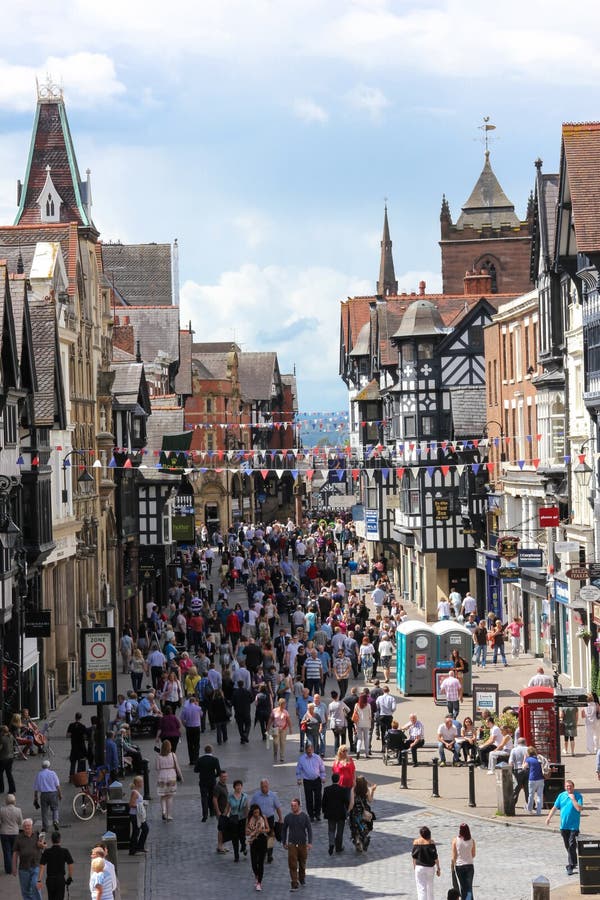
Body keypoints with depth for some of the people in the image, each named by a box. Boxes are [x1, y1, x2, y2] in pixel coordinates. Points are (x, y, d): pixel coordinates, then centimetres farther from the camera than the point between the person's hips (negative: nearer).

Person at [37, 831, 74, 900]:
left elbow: (42, 867, -8)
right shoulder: (65, 851, -6)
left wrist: (39, 880, -9)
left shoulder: (47, 852, -4)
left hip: (50, 879, 2)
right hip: (61, 879, -1)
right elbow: (70, 866, -2)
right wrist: (70, 878, 11)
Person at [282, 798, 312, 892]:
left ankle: (302, 878, 39)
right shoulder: (288, 817, 0)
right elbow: (284, 830, 12)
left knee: (302, 863, 15)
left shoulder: (304, 816, -3)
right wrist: (284, 842, 12)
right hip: (292, 844, 0)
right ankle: (295, 884, -10)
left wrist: (310, 842, -10)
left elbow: (309, 830, -2)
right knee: (292, 865, -10)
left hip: (302, 844, 0)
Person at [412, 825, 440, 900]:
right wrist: (438, 868, 3)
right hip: (430, 867, 1)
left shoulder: (416, 842, -6)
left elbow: (414, 856, 0)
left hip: (420, 867, -1)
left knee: (421, 888, -2)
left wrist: (414, 866, 13)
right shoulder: (431, 842, -7)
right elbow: (435, 857, -5)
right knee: (430, 888, 20)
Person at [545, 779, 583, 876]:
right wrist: (548, 817, 4)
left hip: (574, 825, -5)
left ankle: (570, 866, -9)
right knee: (567, 846, 13)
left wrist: (573, 799, -18)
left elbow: (579, 808, -16)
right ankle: (573, 863, 29)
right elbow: (555, 808, 12)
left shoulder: (578, 796, -5)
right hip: (564, 825, 5)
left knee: (572, 845, -11)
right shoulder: (561, 795, 7)